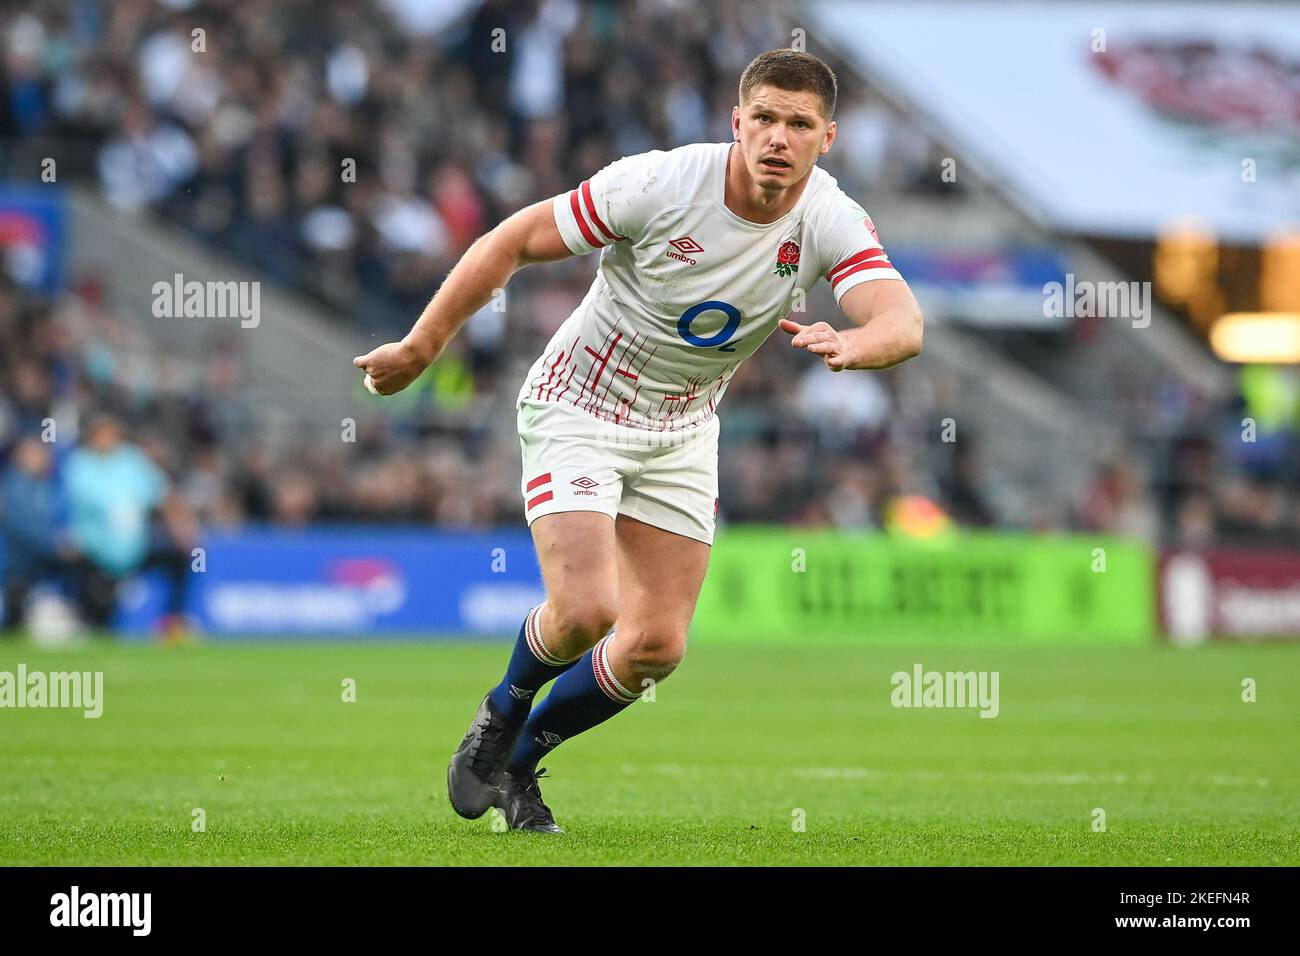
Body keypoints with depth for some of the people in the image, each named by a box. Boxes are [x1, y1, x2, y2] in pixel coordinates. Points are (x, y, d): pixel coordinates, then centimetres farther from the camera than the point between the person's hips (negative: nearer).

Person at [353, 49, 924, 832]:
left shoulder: (833, 222, -17)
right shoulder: (662, 183, -25)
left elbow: (903, 324, -33)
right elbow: (512, 243, -15)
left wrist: (852, 343, -57)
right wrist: (419, 349, -11)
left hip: (682, 432, 4)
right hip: (577, 408, -4)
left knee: (658, 646, 0)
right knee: (585, 611, -21)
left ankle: (520, 761, 26)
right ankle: (500, 716, 14)